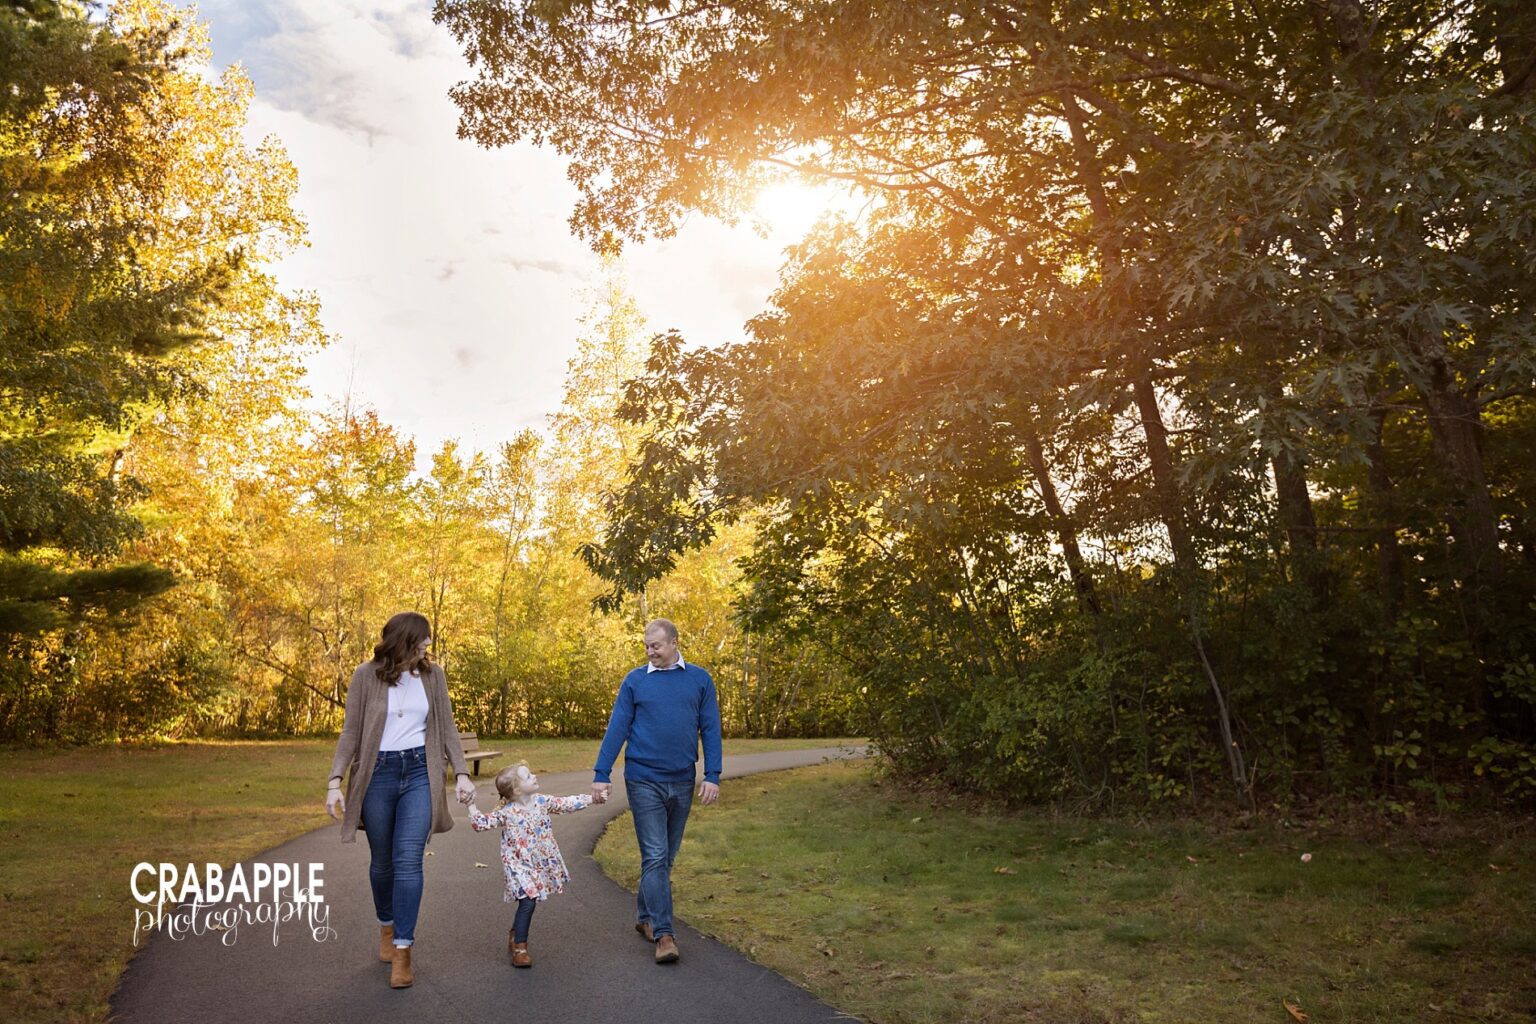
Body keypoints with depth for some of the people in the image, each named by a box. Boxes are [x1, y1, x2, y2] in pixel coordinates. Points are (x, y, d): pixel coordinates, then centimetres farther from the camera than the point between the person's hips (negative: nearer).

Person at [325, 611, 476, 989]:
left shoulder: (432, 675, 2)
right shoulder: (367, 675, -5)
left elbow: (447, 727, 6)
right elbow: (350, 731, -1)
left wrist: (461, 772, -2)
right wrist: (335, 781, -9)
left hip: (419, 773, 0)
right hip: (377, 774, 0)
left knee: (408, 860, -8)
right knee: (382, 861, 13)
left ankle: (402, 951, -1)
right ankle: (387, 926, 39)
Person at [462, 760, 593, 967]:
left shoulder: (542, 801, -2)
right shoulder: (505, 811, -12)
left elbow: (565, 803, 0)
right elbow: (481, 824, -10)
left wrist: (590, 798, -4)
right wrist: (471, 805, -20)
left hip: (541, 863, 5)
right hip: (519, 864, -5)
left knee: (530, 901, 13)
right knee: (528, 901, -14)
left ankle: (515, 935, 38)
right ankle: (520, 947, 1)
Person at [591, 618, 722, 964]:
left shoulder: (700, 680, 3)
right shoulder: (635, 681, 0)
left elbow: (710, 730, 2)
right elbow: (616, 729, 0)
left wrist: (712, 776, -5)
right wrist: (601, 775, -4)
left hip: (682, 782, 2)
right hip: (644, 780, -2)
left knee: (666, 857, 13)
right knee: (655, 857, -5)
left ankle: (645, 916, 29)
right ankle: (664, 934, -1)